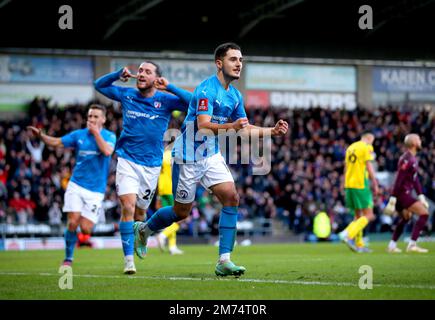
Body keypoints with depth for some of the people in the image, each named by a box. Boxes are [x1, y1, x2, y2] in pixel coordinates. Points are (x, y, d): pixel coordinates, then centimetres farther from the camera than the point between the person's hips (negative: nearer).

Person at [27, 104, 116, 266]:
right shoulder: (78, 135, 6)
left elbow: (107, 151, -21)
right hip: (76, 185, 1)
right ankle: (68, 258, 4)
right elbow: (56, 142, 5)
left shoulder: (109, 136, -1)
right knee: (73, 222, -12)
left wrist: (95, 132, -17)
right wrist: (40, 135, -12)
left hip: (96, 190, -1)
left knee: (85, 229, -10)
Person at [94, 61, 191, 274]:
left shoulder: (165, 100, -2)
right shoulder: (127, 95, 5)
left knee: (140, 212, 11)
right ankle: (129, 259, -15)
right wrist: (119, 74, 0)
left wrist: (169, 87, -17)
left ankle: (139, 239, 42)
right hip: (127, 160, 0)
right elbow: (99, 85, 17)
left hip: (151, 165, 0)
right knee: (128, 207, -17)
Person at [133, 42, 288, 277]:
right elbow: (203, 125, -31)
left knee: (231, 198, -12)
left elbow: (245, 130, 15)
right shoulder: (207, 90, -20)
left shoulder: (235, 96, 7)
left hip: (212, 156, 7)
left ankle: (224, 261, -12)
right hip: (188, 158, -7)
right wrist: (230, 126, -48)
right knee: (182, 211, 3)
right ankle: (143, 229, 33)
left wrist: (273, 131, 1)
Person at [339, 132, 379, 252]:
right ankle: (348, 234, -21)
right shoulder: (367, 147, -4)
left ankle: (359, 244, 10)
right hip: (361, 185, -8)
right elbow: (369, 166, -11)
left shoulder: (350, 147, 18)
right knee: (368, 216, -5)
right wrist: (375, 184, -6)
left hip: (349, 184, 8)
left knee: (358, 216, 14)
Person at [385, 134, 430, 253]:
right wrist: (392, 199, -23)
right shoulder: (407, 159, -17)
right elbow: (399, 180, -21)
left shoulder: (413, 159, 15)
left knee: (405, 218, 24)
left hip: (406, 193, 10)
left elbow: (415, 179, 21)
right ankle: (412, 244, -15)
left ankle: (392, 245, 25)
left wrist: (421, 196, 20)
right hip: (403, 193, -10)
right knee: (424, 213, -12)